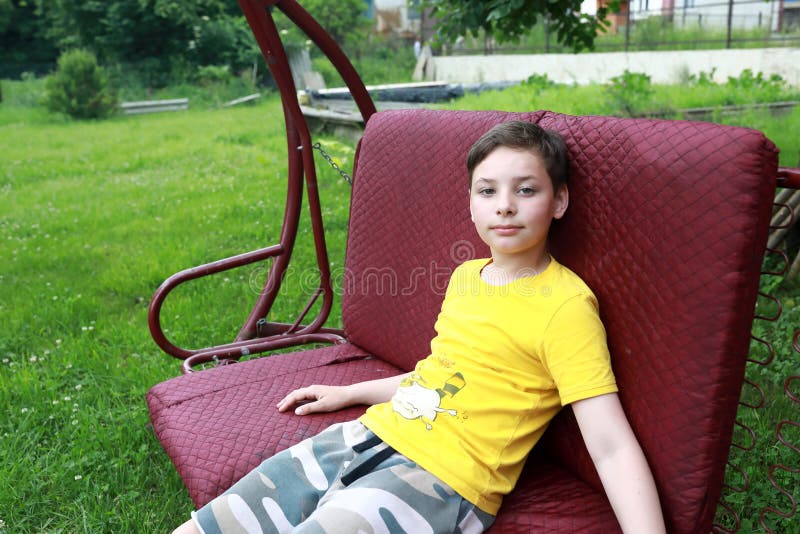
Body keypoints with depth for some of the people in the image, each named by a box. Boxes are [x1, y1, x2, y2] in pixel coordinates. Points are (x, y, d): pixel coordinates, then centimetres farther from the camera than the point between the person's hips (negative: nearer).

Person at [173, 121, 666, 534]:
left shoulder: (565, 305, -11)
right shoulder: (466, 275, 13)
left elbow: (613, 446, -14)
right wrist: (349, 393, 30)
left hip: (437, 478, -7)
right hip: (365, 437, 7)